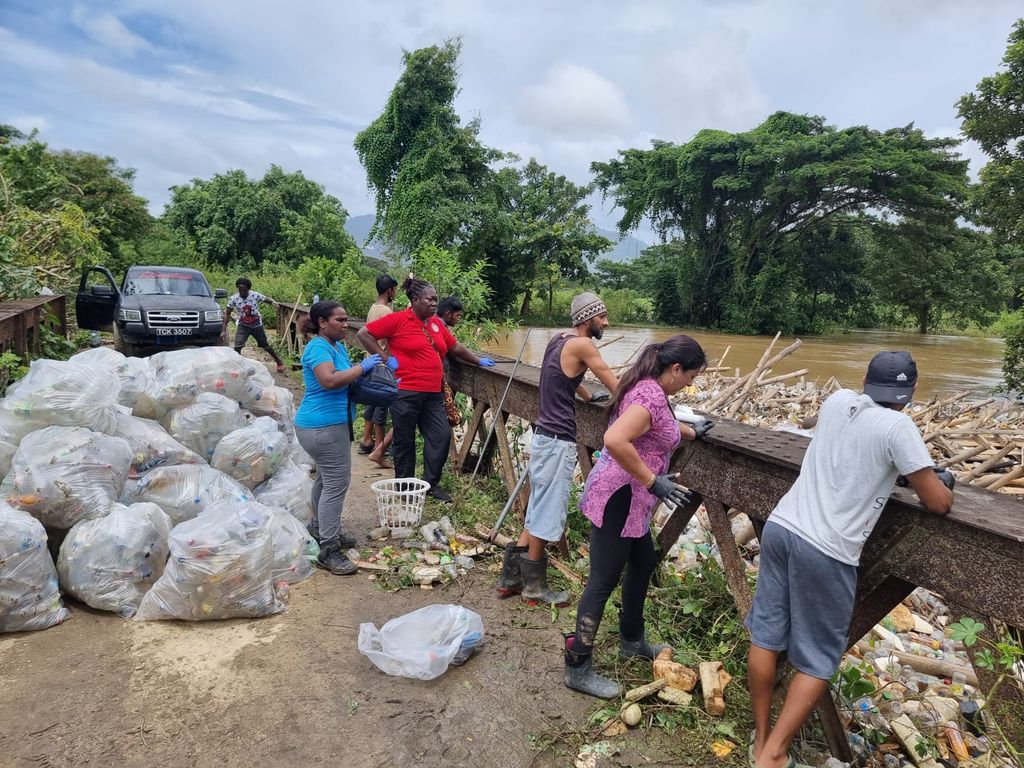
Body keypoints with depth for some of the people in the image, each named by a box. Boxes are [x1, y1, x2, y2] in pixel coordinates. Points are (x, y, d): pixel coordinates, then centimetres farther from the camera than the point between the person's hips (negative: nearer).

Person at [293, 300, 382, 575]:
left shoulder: (337, 345, 12)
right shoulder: (318, 347, -17)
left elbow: (348, 379, 21)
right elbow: (329, 380, -34)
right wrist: (362, 367, -23)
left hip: (328, 424, 11)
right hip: (324, 427, -11)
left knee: (327, 479, 21)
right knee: (336, 484, -9)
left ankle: (321, 530, 38)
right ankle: (329, 551, -3)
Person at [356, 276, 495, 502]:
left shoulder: (436, 323, 12)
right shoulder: (398, 320, -6)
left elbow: (456, 348, 23)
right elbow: (364, 333, -6)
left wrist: (479, 361, 28)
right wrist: (386, 358, -9)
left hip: (433, 394, 6)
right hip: (406, 393, -6)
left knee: (442, 435, 2)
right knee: (404, 441, 5)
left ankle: (432, 483, 18)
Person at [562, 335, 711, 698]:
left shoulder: (648, 388, 10)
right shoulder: (652, 396, -22)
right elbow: (614, 440, -37)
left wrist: (692, 432, 45)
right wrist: (653, 481, -28)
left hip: (629, 499, 11)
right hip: (618, 498, -11)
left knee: (643, 564, 23)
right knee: (603, 581, -1)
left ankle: (631, 641, 41)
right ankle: (578, 667, 12)